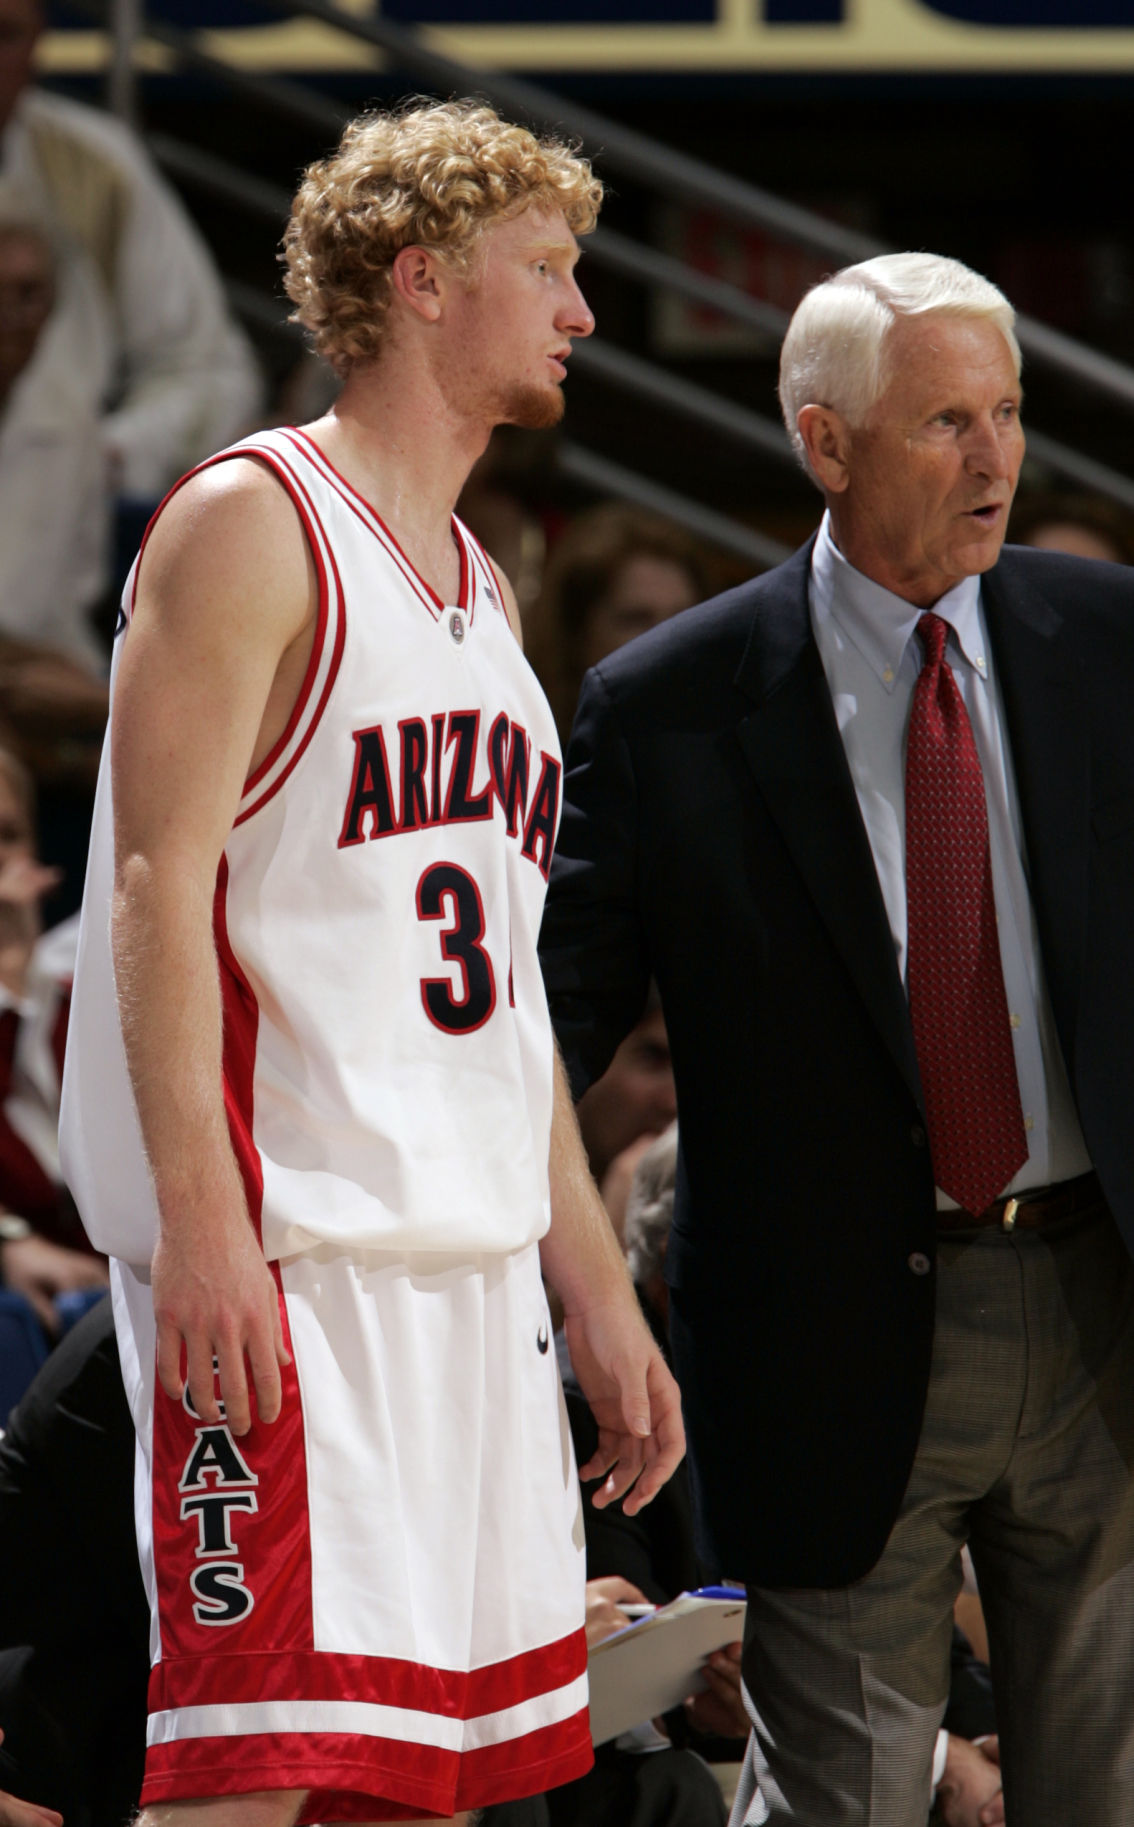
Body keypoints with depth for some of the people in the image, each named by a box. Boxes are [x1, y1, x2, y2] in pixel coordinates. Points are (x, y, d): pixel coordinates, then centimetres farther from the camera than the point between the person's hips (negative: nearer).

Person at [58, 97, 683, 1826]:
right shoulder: (252, 522, -5)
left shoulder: (477, 583, 21)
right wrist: (201, 1214, -23)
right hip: (284, 1254, -9)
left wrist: (594, 1282, 20)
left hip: (473, 1260, 9)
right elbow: (159, 881, -14)